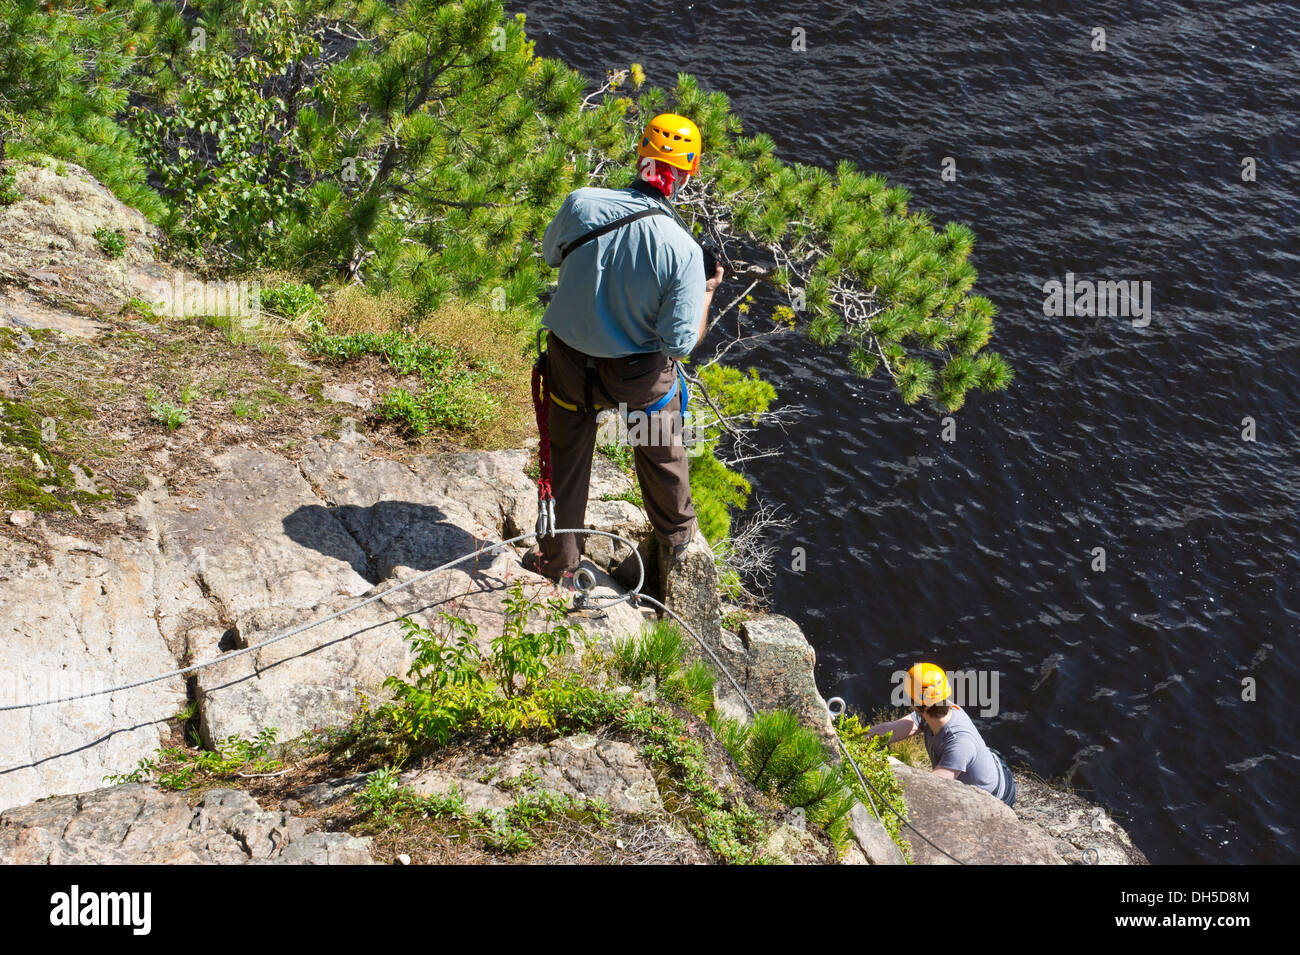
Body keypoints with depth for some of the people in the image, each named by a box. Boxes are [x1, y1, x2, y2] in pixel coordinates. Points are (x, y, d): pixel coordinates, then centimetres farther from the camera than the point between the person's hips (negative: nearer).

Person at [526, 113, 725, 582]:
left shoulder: (581, 204, -20)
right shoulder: (682, 249, -27)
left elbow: (550, 253, 3)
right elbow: (681, 342, -21)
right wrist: (706, 294, -5)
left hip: (569, 359, 2)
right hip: (639, 372, -1)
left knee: (565, 456, 23)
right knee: (661, 452, 27)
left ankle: (558, 557, 39)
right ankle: (676, 535, 51)